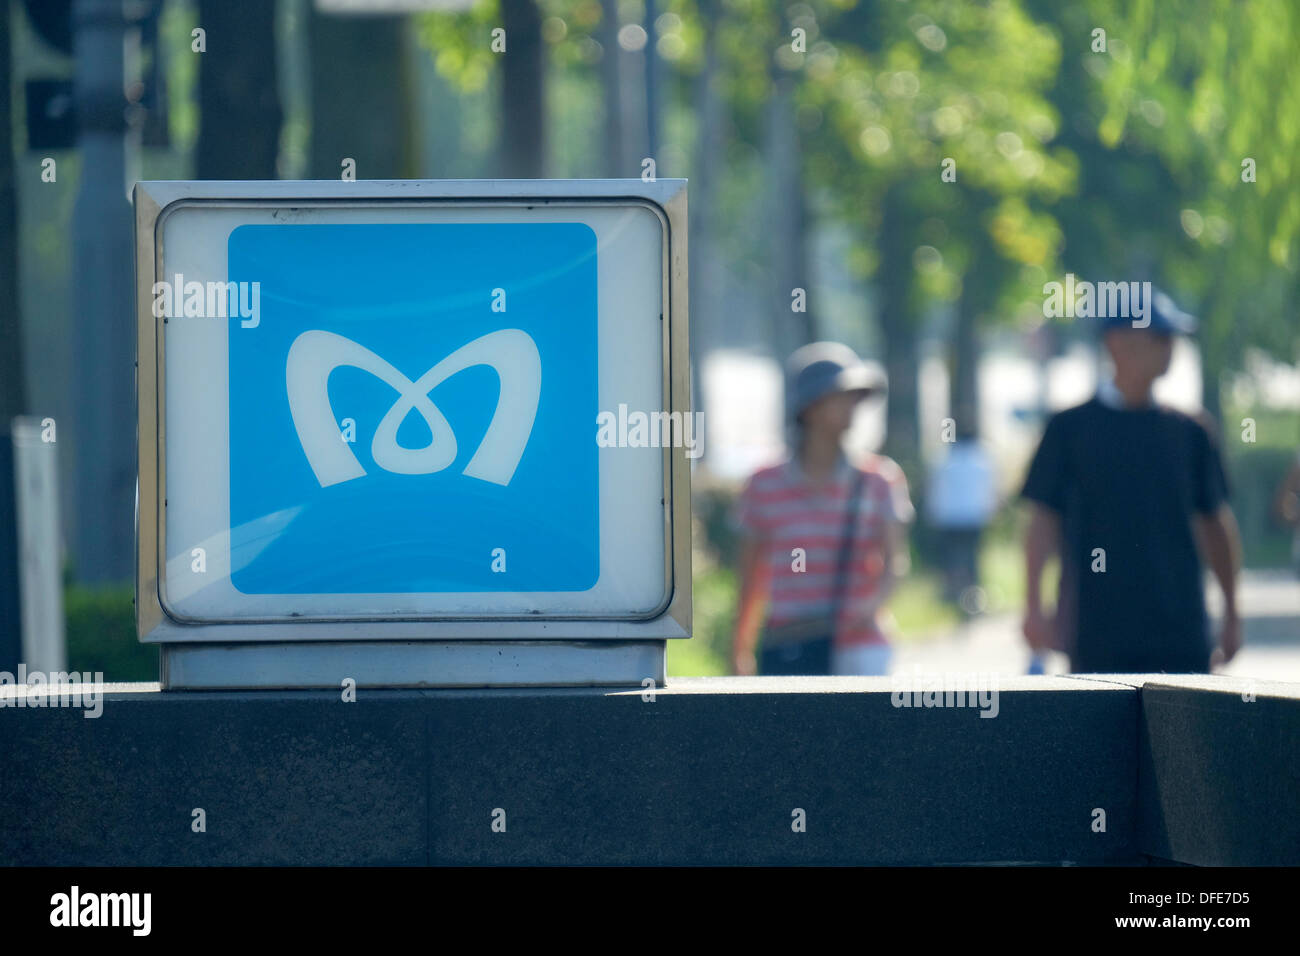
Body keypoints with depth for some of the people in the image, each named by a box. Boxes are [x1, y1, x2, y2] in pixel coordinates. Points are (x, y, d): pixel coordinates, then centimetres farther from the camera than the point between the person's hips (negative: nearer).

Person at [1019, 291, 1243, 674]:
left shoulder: (1188, 432, 10)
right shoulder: (1070, 428, 2)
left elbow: (1216, 523, 16)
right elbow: (1042, 522, 1)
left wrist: (1231, 613, 16)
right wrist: (1034, 609, -6)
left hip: (1180, 635, 3)